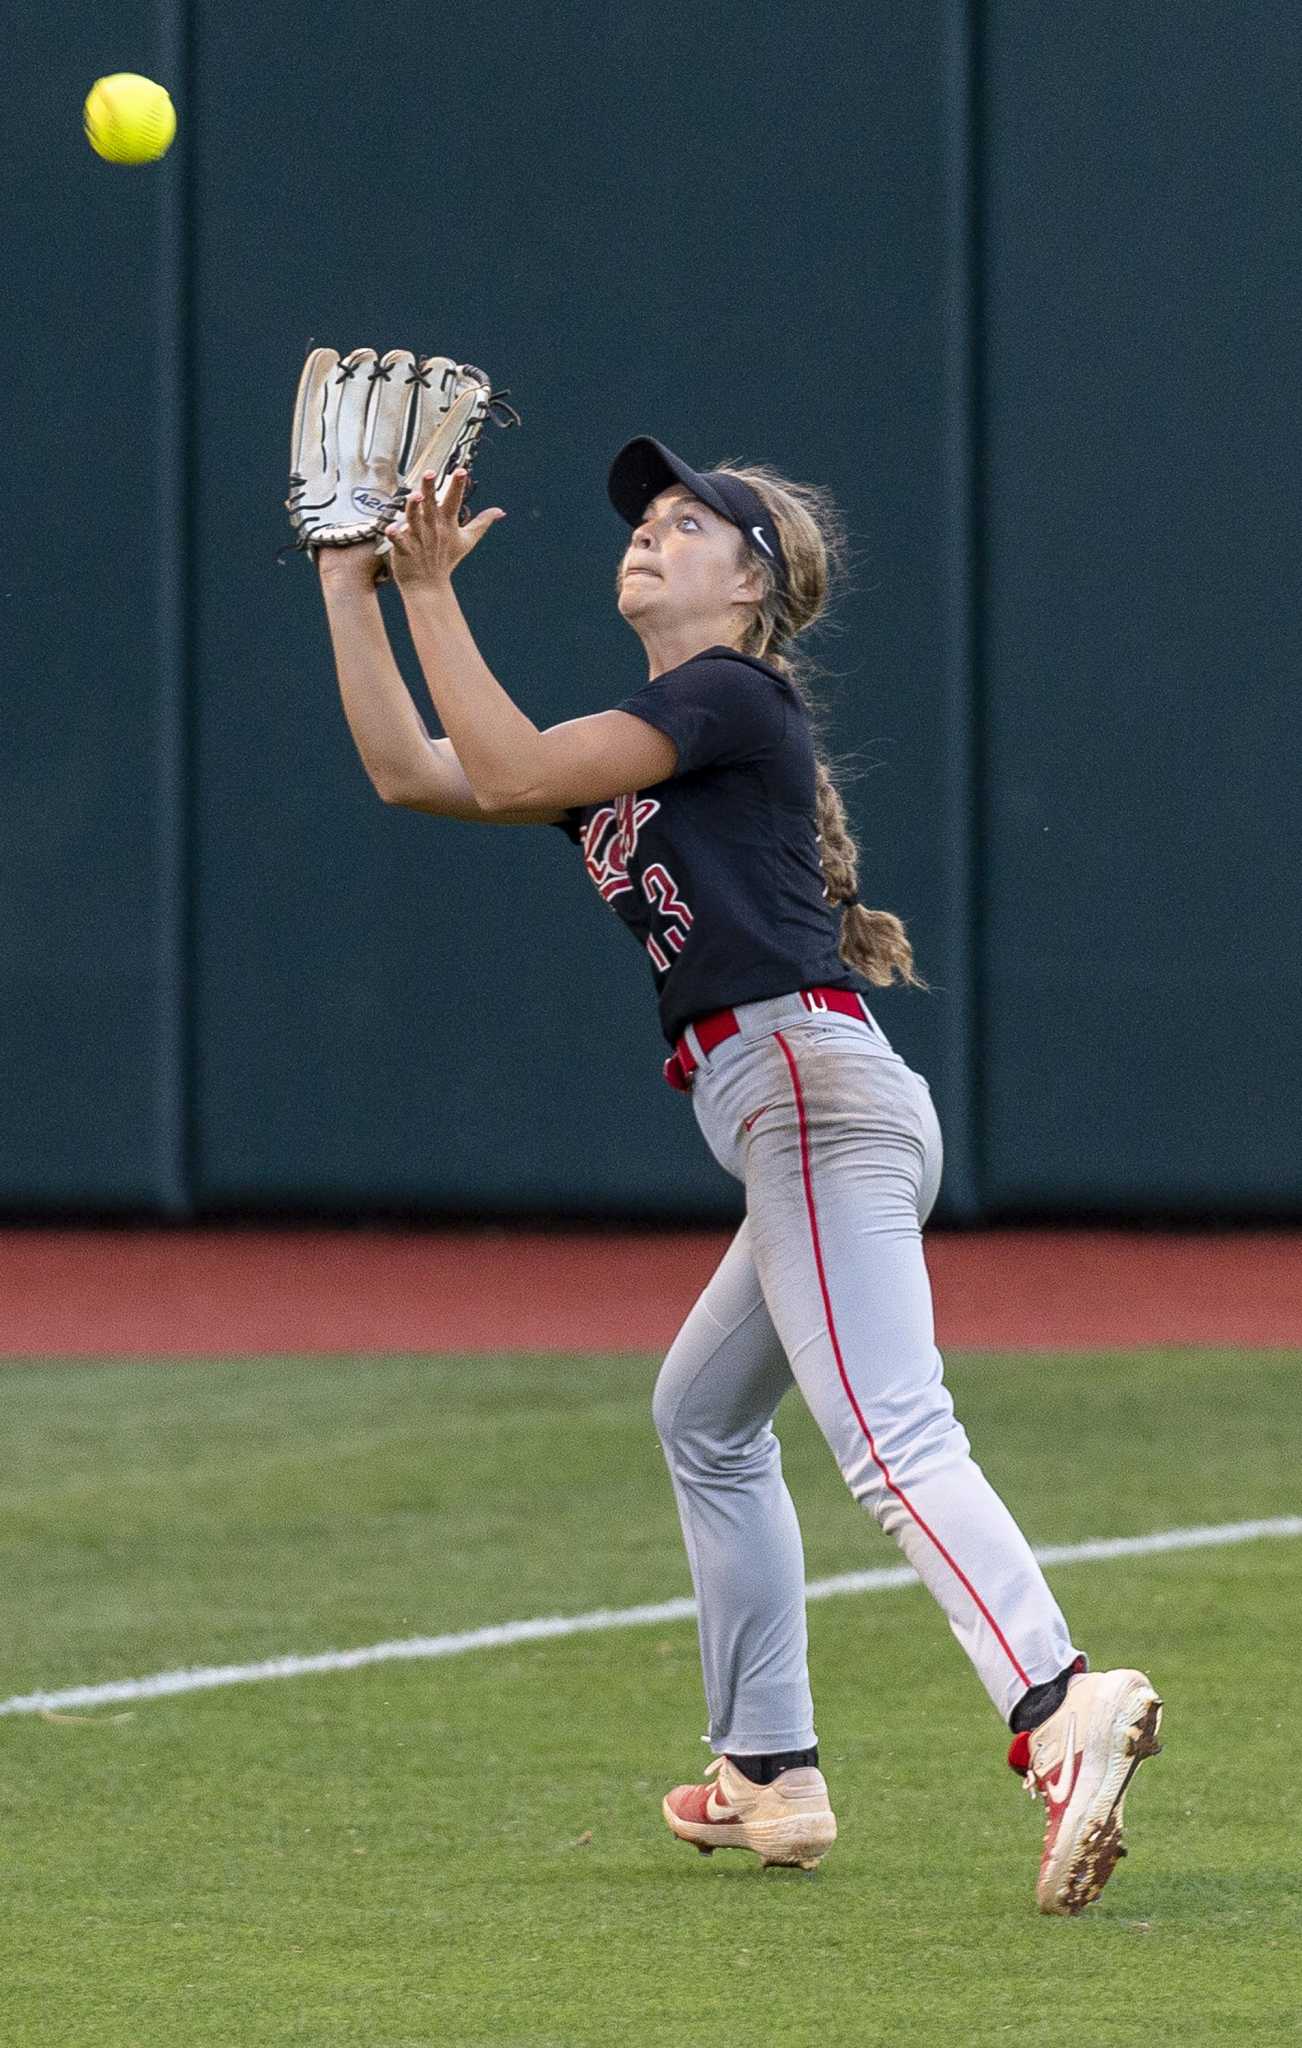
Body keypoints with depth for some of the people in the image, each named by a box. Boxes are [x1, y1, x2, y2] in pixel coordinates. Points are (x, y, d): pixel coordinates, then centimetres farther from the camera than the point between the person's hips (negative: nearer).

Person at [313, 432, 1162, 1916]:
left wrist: (433, 592, -6)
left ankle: (1057, 1708, -46)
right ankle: (769, 1776, 30)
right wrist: (351, 587, 21)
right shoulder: (629, 741, 25)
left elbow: (506, 776, -11)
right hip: (798, 1125, 10)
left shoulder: (734, 695, -2)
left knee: (890, 1437, -26)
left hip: (815, 1081, -10)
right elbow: (414, 774, 25)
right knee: (703, 1417, 25)